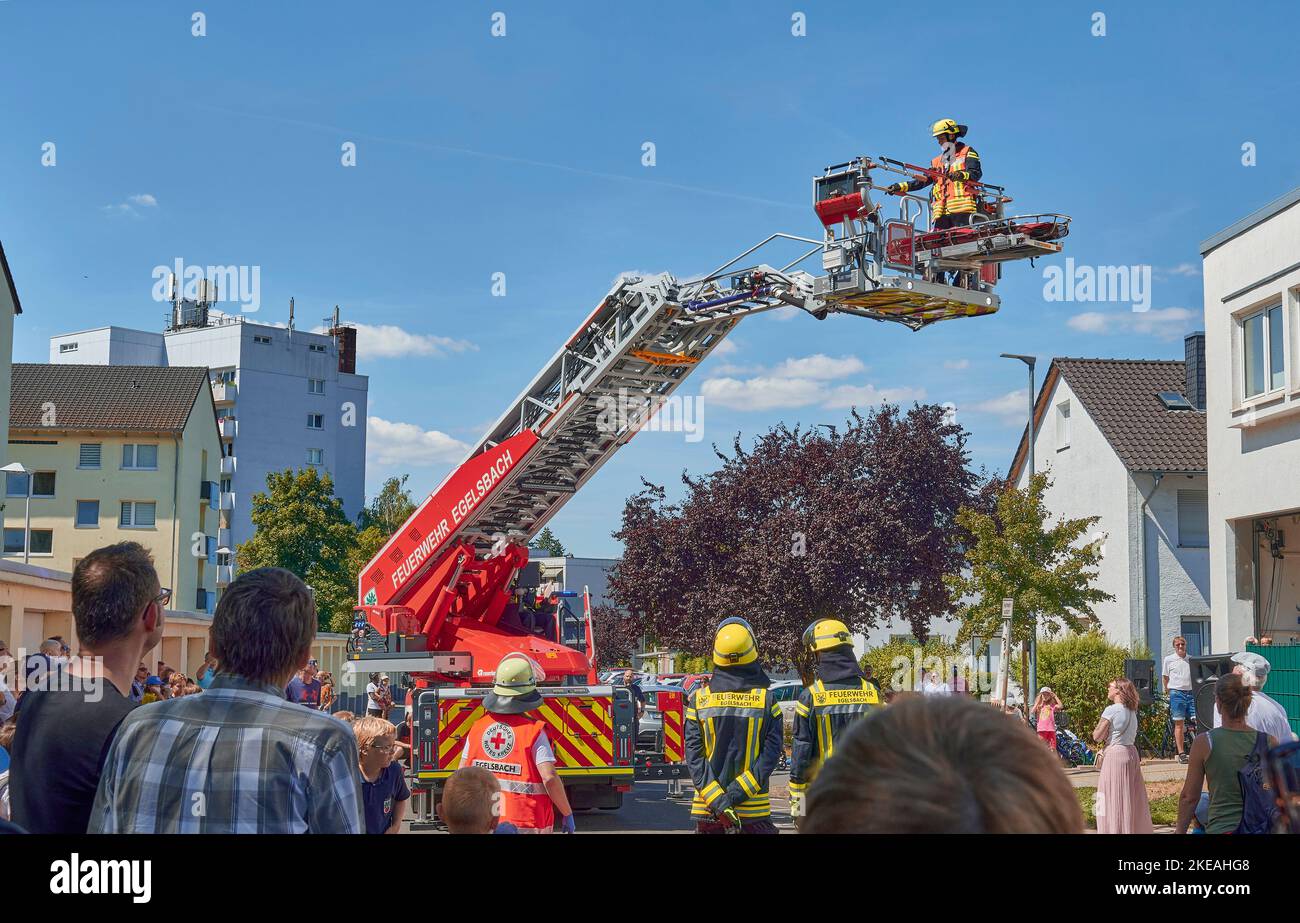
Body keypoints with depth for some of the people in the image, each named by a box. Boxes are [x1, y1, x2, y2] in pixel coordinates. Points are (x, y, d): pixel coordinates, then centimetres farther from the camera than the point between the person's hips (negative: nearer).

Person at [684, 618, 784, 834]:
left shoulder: (699, 699, -1)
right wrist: (738, 792, -12)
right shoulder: (766, 700, -4)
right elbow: (771, 753, -10)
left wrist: (717, 800, -10)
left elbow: (693, 755, -6)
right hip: (754, 811, -1)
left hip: (707, 811, 2)